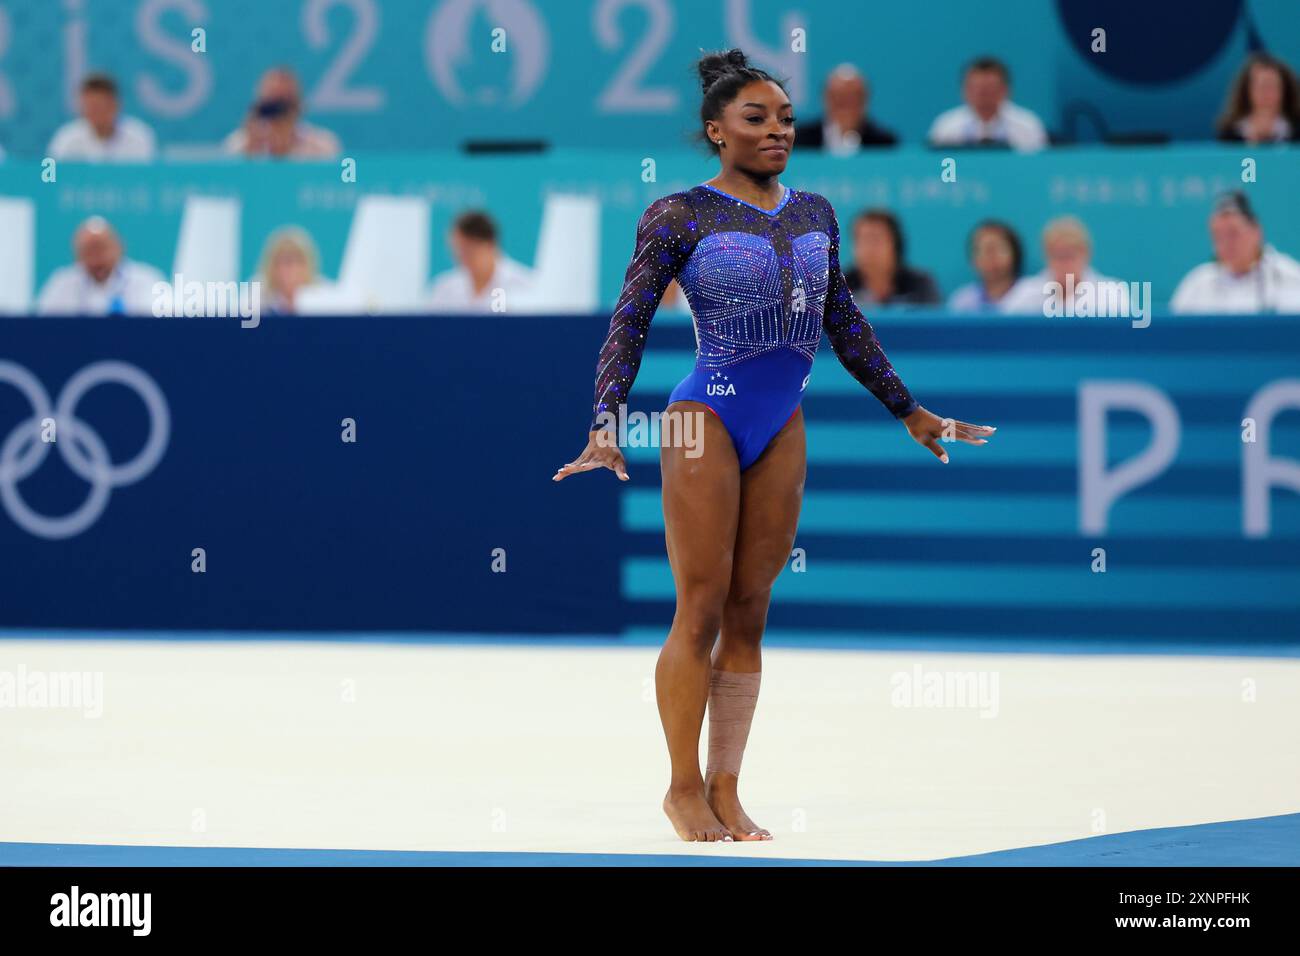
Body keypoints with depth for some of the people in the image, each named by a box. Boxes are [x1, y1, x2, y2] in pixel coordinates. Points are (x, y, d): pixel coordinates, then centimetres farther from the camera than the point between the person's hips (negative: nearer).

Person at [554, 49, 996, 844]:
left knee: (750, 614, 7)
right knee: (702, 612, -4)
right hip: (708, 421, -5)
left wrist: (909, 410, 24)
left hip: (782, 429, 5)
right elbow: (629, 327, -7)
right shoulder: (680, 217, -5)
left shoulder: (815, 214, 11)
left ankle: (726, 791, 11)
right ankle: (684, 789, 6)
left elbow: (845, 325, 21)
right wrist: (606, 427, -20)